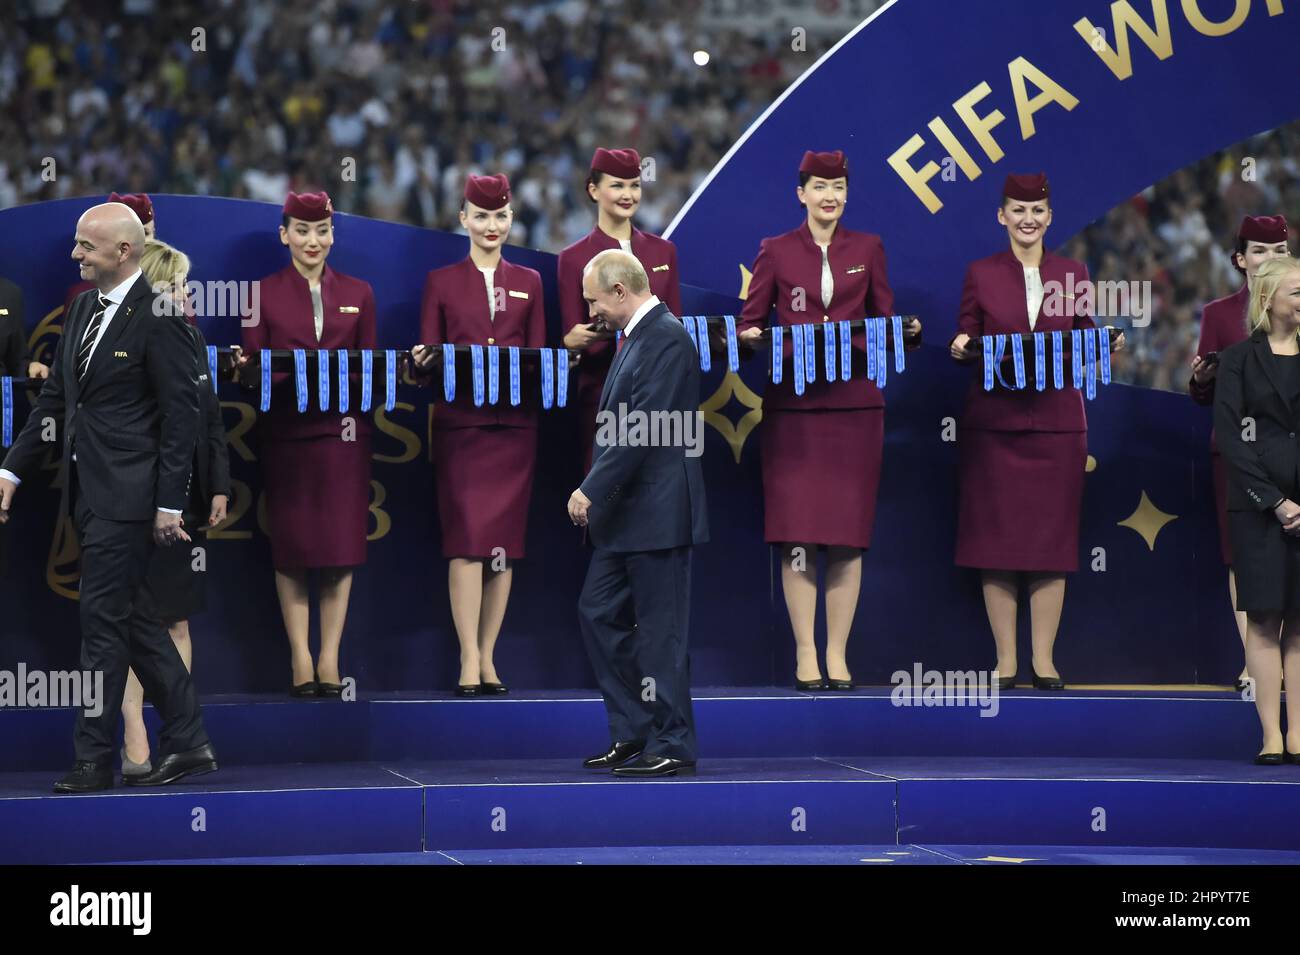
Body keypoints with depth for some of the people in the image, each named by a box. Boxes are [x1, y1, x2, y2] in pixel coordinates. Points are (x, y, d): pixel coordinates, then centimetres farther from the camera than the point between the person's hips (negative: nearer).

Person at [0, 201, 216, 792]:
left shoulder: (157, 316, -13)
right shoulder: (84, 307, 13)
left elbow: (181, 415, -14)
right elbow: (55, 398, 18)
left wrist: (170, 504, -16)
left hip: (128, 496, -9)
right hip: (88, 489, 9)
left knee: (103, 621, -5)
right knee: (129, 617, 11)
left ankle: (94, 760, 2)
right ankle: (188, 744, 18)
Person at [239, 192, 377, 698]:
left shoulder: (358, 294, 12)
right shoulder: (264, 293, 6)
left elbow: (371, 366, 11)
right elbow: (253, 367, 1)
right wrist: (246, 368, -18)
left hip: (342, 431, 1)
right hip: (286, 431, -1)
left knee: (341, 545, -2)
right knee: (291, 548, -1)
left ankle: (330, 659, 2)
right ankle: (301, 660, 2)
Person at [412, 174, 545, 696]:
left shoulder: (528, 282, 14)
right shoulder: (441, 281, 9)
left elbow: (539, 353, 11)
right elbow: (427, 353, 4)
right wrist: (424, 359, -17)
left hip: (514, 423, 2)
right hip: (460, 422, -2)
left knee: (505, 540, 1)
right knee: (467, 537, -11)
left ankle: (487, 658, 6)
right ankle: (469, 661, -13)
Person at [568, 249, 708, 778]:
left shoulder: (666, 339, -15)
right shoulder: (636, 337, 16)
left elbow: (641, 430, -21)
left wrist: (591, 490, -19)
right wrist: (596, 495, 12)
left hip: (657, 512, -10)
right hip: (625, 514, 10)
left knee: (660, 629, -4)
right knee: (599, 612, 13)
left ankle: (673, 746, 2)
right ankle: (633, 731, 19)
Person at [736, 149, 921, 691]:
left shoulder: (867, 249, 10)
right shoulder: (776, 252, 6)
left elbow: (885, 320, 10)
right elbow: (750, 321, 5)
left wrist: (908, 331, -11)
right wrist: (752, 336, -16)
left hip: (854, 404, 1)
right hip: (793, 404, -1)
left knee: (848, 532, 0)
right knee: (797, 533, -5)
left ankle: (838, 654, 6)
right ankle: (805, 655, 1)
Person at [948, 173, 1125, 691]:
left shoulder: (1073, 273, 8)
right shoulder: (980, 274, 4)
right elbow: (966, 342, 5)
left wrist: (1107, 344, -10)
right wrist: (960, 349, -17)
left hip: (1056, 421, 1)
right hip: (994, 420, -1)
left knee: (1052, 537, 0)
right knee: (995, 538, -1)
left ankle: (1044, 659, 6)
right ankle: (1005, 659, 6)